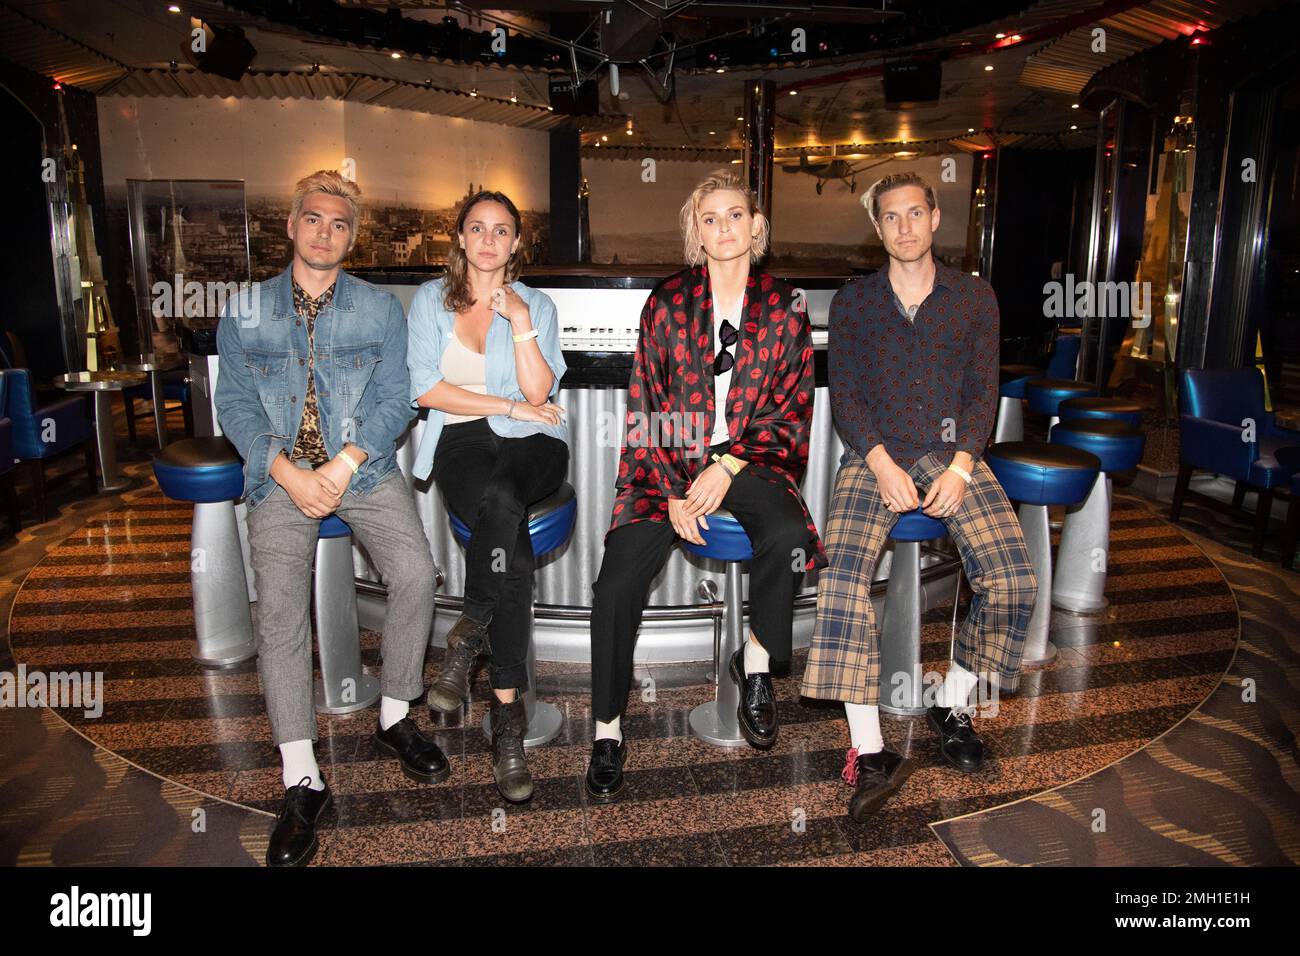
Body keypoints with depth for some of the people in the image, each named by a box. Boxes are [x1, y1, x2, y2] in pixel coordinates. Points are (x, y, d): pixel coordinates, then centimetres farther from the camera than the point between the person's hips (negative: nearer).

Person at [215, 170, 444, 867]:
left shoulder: (380, 309, 11)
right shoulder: (245, 312, 12)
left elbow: (394, 400, 2)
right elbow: (235, 405, 5)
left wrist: (342, 465, -13)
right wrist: (290, 474, -11)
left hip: (362, 466, 0)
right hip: (280, 474, 0)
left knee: (416, 574, -23)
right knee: (280, 599, -22)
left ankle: (394, 716, 1)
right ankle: (302, 779, -15)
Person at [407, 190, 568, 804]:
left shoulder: (537, 305, 12)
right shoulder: (431, 300, 12)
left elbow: (539, 394, -1)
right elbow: (426, 389, 0)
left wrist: (522, 327, -12)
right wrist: (508, 405, -4)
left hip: (533, 441, 1)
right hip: (462, 439, -1)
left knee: (501, 497, -38)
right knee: (510, 531, -33)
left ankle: (468, 635, -19)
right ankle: (507, 713, -27)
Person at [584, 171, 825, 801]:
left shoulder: (784, 308, 7)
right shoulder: (667, 302, 5)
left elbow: (791, 411, 3)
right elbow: (645, 405, 2)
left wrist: (728, 467, -12)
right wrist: (673, 492, -10)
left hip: (749, 461, 1)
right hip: (668, 462, 0)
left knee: (789, 538, -31)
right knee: (618, 580, -20)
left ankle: (755, 662, -1)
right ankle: (607, 728, -1)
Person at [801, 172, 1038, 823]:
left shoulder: (974, 298, 12)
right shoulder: (852, 302, 10)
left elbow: (984, 392, 7)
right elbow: (843, 396, 4)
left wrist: (960, 465, -10)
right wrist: (882, 463, -12)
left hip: (951, 451, 1)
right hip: (874, 454, -1)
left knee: (1013, 580, -21)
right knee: (841, 580, -27)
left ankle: (952, 707, 4)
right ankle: (870, 752, -21)